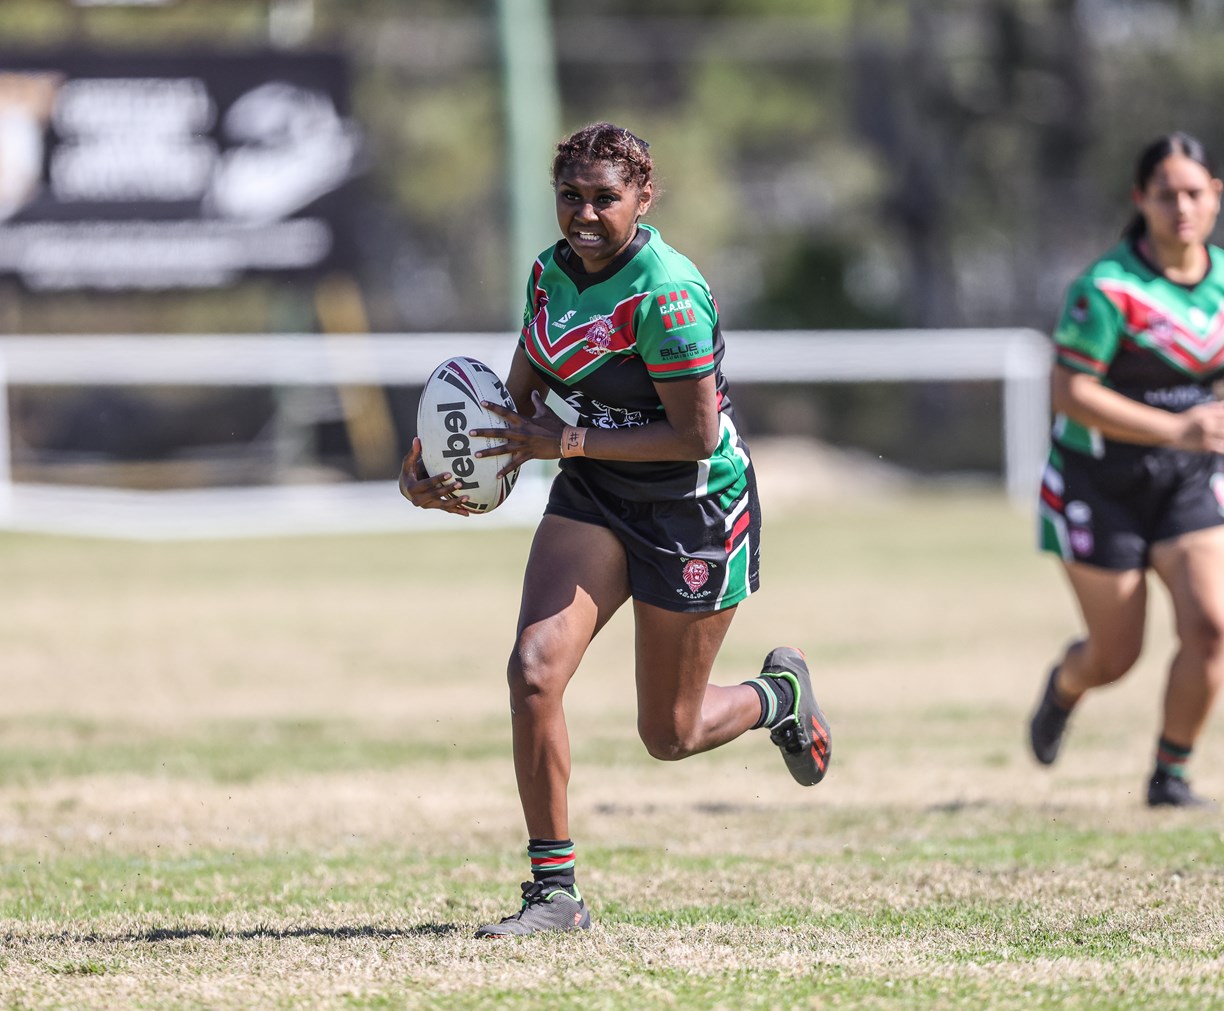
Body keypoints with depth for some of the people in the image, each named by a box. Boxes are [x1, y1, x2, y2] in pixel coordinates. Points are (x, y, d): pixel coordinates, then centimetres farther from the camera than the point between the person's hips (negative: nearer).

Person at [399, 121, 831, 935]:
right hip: (594, 499, 6)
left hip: (695, 510, -6)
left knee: (670, 736, 6)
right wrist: (431, 465, -5)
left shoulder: (666, 294, -26)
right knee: (534, 670, -17)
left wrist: (566, 442, -23)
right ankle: (555, 891, -8)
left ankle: (779, 695, 41)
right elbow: (520, 396, 10)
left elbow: (695, 435, -24)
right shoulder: (553, 272, -2)